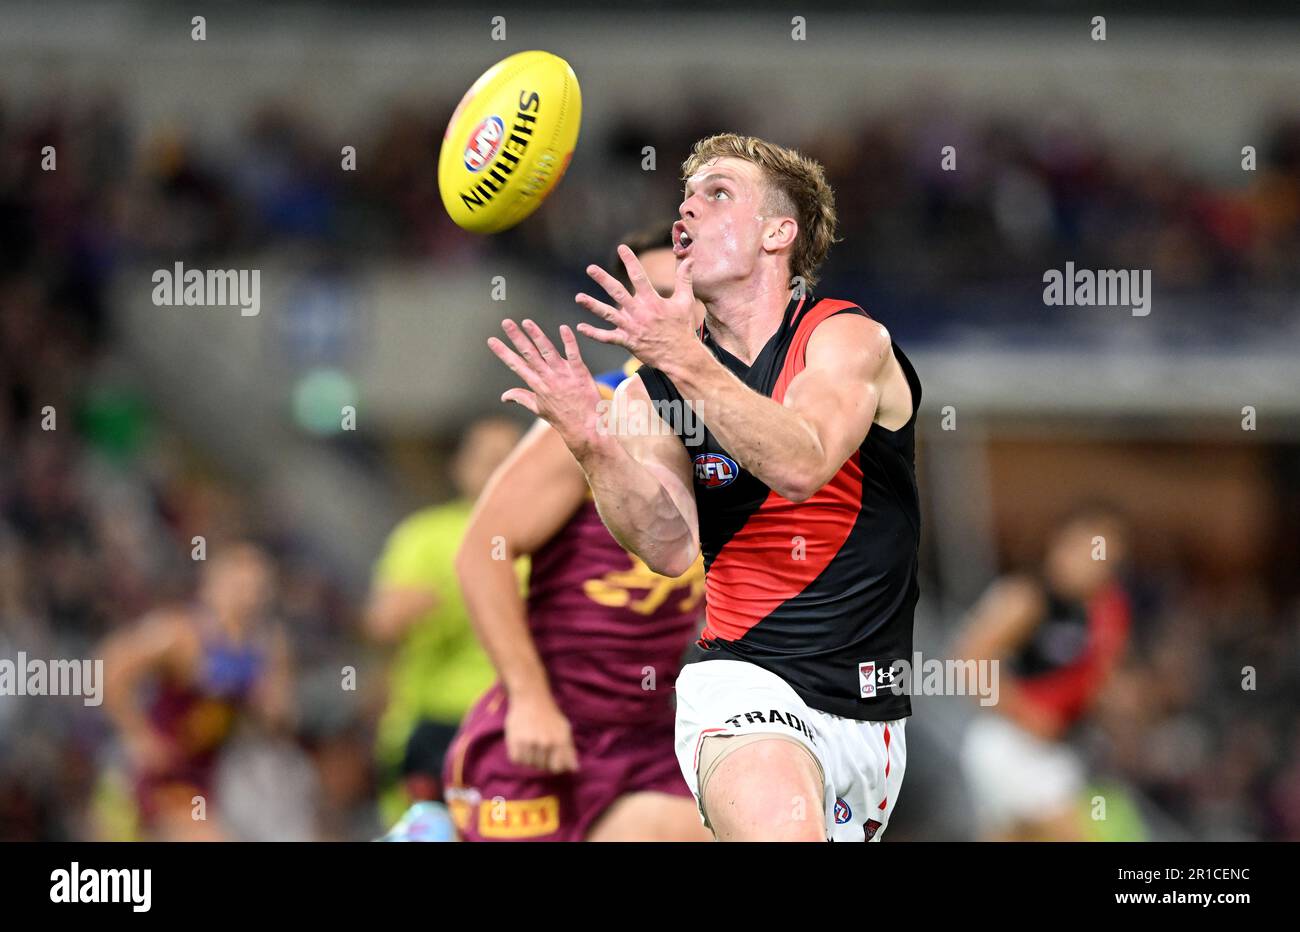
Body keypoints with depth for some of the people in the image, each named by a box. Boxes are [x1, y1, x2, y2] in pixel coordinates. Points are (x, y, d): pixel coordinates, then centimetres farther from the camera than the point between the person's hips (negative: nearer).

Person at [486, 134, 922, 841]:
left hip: (872, 707, 1)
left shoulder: (849, 339, -4)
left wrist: (686, 360, -36)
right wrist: (594, 444, -26)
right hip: (743, 681, -1)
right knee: (777, 825, -33)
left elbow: (802, 465, -25)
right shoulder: (654, 386, 5)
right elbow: (671, 547, -10)